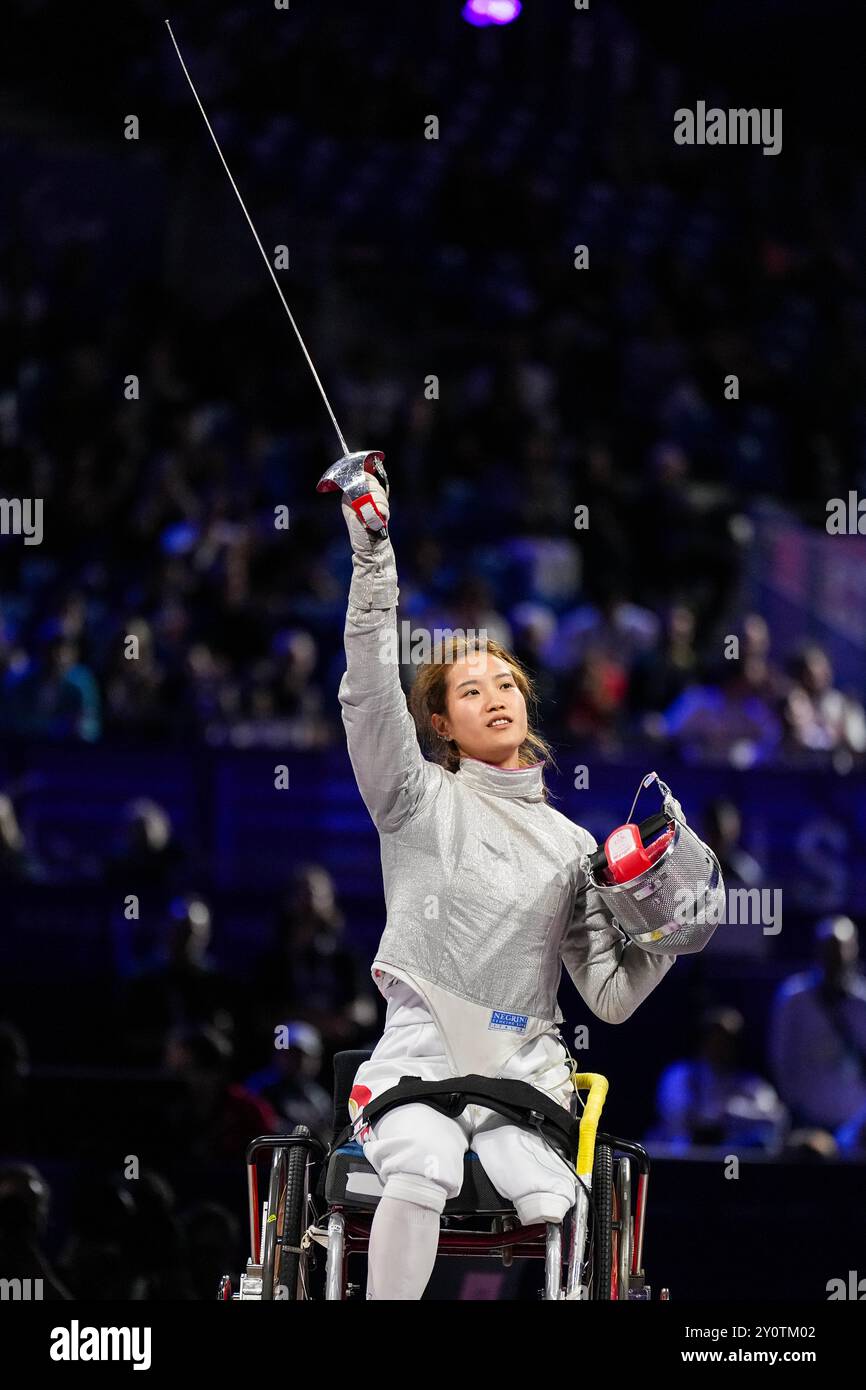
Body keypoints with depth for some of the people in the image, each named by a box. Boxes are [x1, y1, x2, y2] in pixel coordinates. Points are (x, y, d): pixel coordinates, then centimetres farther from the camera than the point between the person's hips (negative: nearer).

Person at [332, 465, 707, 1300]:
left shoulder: (571, 845, 18)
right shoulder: (420, 799, 9)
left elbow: (609, 992, 16)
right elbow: (370, 701, -8)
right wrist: (373, 563, -16)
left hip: (524, 1061, 3)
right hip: (423, 1050, -2)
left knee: (556, 1209, -25)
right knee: (420, 1178, -33)